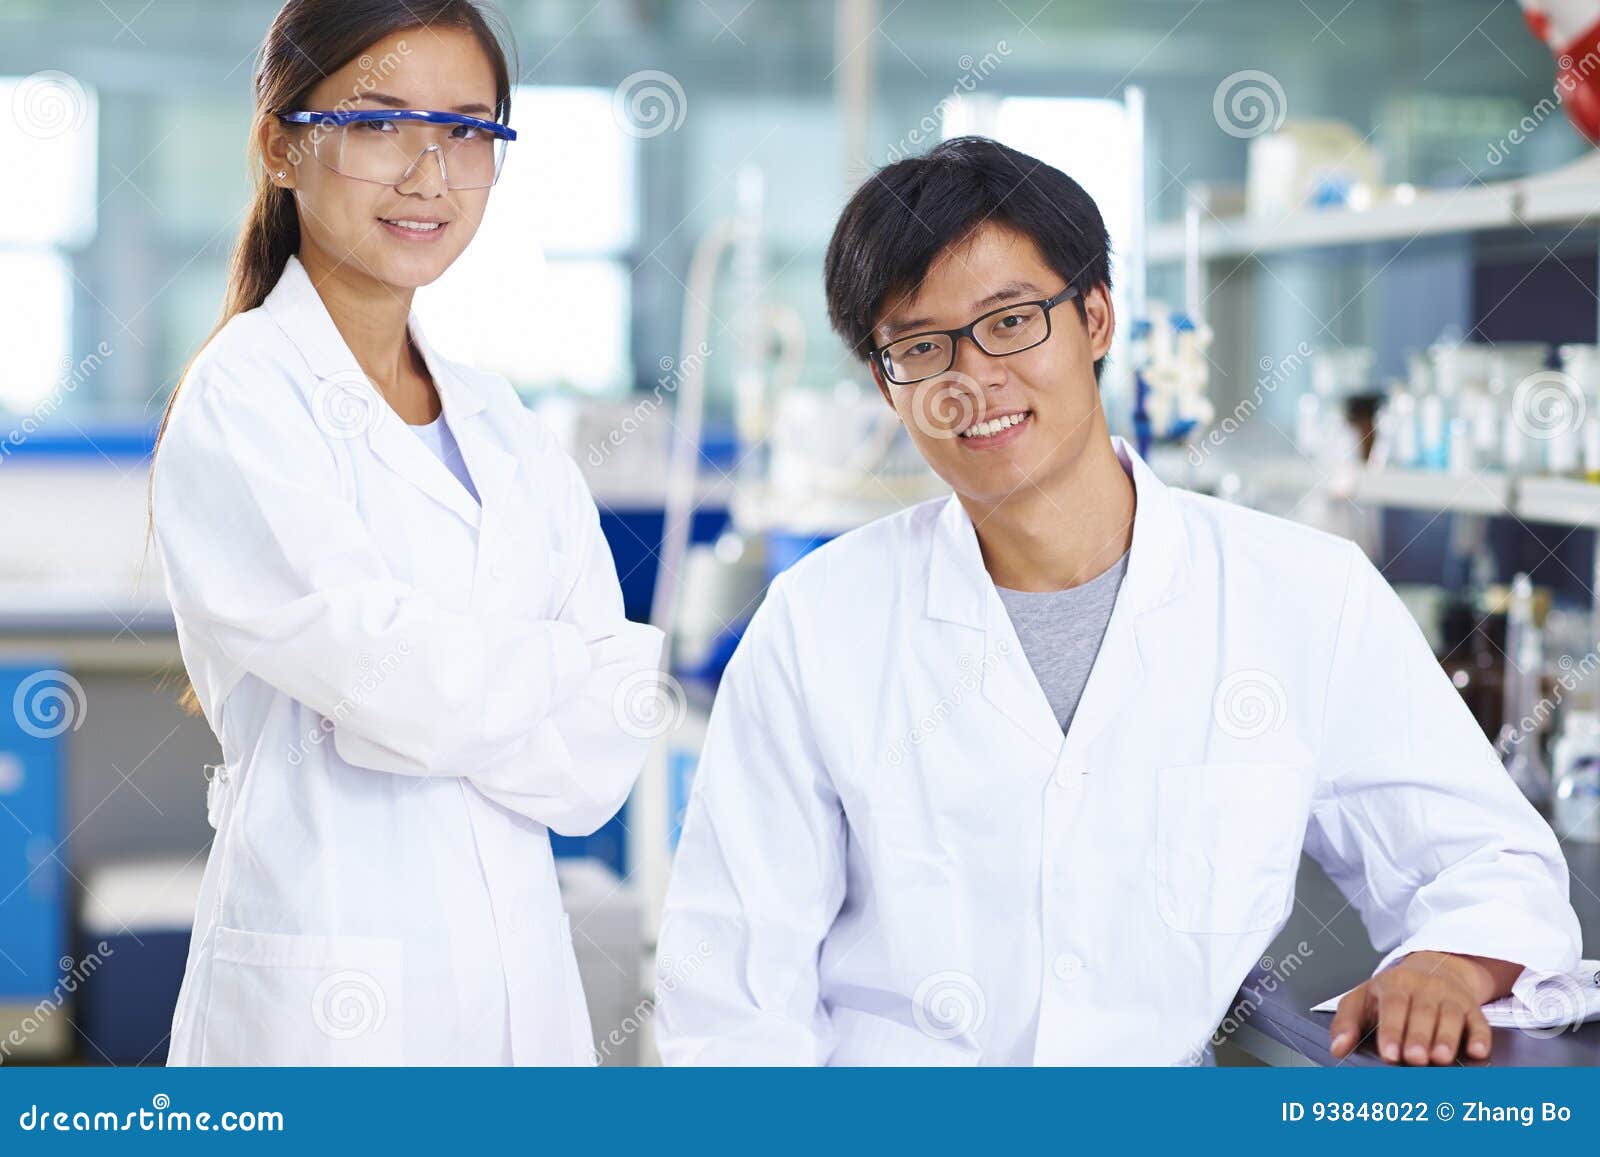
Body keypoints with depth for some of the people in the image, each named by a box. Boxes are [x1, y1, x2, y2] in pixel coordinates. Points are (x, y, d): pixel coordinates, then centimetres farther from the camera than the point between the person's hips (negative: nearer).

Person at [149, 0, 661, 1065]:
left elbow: (602, 758, 2)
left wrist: (427, 696, -14)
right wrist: (633, 658, -4)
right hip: (326, 1009, -6)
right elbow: (411, 693, -19)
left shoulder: (501, 426, 10)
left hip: (525, 979, 6)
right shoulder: (240, 404, -9)